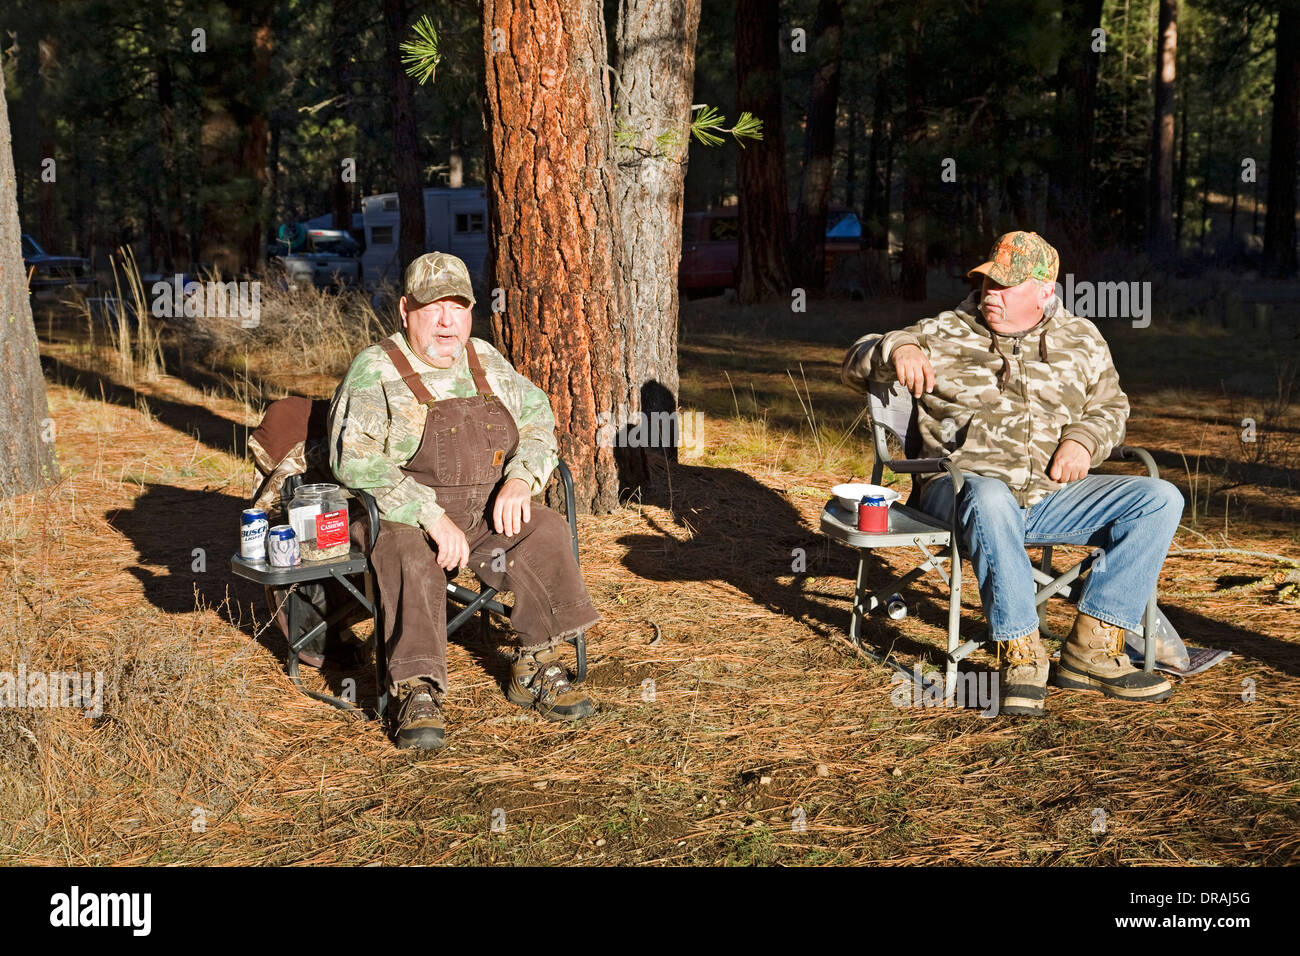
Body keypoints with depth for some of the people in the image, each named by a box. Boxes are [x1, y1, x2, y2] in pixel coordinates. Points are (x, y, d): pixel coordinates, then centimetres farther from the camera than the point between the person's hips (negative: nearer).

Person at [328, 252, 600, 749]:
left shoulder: (488, 363, 11)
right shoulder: (375, 371, -7)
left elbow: (537, 424, 17)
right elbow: (355, 459, -19)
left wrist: (519, 479, -6)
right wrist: (432, 516, -27)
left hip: (485, 516, 5)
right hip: (401, 520, -4)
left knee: (546, 531, -21)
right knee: (410, 555, -36)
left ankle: (536, 669, -10)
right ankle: (418, 694, -33)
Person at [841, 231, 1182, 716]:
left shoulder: (1082, 340, 15)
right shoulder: (943, 334, 8)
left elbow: (1110, 406, 25)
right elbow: (855, 365, 8)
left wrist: (1082, 440, 1)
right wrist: (896, 349, -15)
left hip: (1052, 496, 4)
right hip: (962, 487, -4)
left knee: (1160, 499, -15)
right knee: (990, 500, -41)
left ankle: (1091, 649, -17)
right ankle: (1021, 655, -30)